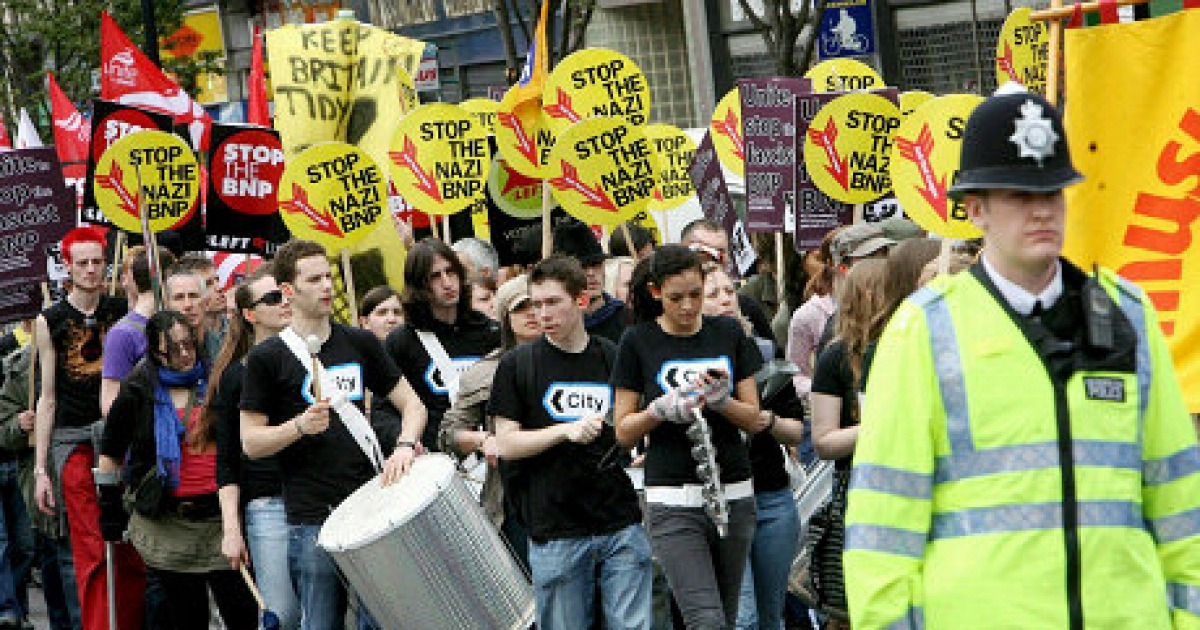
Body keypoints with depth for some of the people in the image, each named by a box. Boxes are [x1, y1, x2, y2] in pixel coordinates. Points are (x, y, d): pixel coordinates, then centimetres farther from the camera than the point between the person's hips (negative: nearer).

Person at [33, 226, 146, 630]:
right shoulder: (51, 321, 6)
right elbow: (48, 399, 7)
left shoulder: (123, 310, 8)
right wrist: (41, 468, 4)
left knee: (132, 554, -1)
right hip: (74, 441, -1)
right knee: (92, 554, -5)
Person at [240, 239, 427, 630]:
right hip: (313, 518, -3)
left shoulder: (359, 344, 12)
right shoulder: (267, 359, 0)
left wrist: (404, 446, -6)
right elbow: (251, 443, 0)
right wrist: (300, 426, -17)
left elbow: (411, 404, 14)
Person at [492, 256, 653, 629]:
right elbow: (506, 444, -2)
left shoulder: (615, 358, 9)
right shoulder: (517, 365, 2)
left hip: (622, 527, 2)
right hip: (556, 534, -2)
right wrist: (566, 431, -15)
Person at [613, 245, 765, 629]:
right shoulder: (638, 342, 0)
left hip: (734, 496, 3)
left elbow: (754, 421, 8)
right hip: (673, 500, -3)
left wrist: (721, 400, -12)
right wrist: (662, 409, -16)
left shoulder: (728, 334, 8)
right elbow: (624, 432, 3)